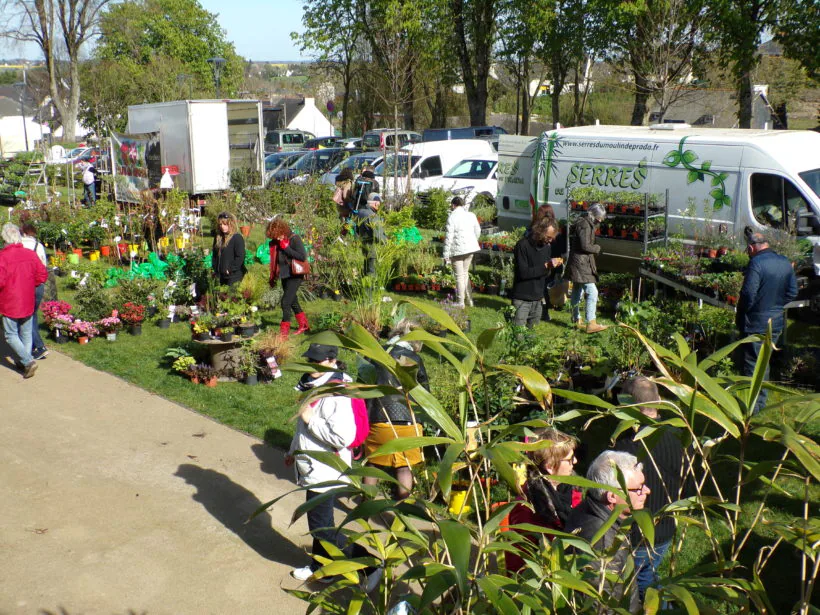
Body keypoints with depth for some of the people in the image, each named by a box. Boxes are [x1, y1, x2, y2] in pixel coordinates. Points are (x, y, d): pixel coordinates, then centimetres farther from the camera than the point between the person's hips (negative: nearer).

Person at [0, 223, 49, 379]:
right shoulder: (31, 254, -2)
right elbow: (43, 275, 1)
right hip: (28, 303, 5)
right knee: (26, 333, 17)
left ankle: (28, 361, -8)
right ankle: (24, 361, 25)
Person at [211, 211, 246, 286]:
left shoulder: (237, 238, -11)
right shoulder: (218, 238, 12)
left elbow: (240, 257, -16)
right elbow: (214, 254, 20)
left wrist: (230, 269, -15)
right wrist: (215, 268, 9)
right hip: (221, 275, 8)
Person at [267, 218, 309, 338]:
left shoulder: (295, 239, -14)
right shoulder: (275, 242, 5)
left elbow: (303, 256, -20)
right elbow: (274, 261, 15)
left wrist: (286, 248, -21)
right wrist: (273, 277, 16)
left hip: (295, 275, -7)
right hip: (284, 276, 7)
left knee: (285, 302, -14)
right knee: (293, 302, 16)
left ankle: (284, 331, -8)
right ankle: (304, 326, 32)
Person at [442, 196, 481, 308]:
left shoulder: (452, 217, -12)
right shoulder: (471, 215, 3)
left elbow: (449, 237, -12)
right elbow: (478, 232, 13)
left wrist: (446, 255, -8)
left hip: (457, 249, -5)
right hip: (470, 248, 5)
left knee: (459, 276, 4)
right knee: (465, 273, 19)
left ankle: (461, 303, 10)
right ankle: (469, 300, 21)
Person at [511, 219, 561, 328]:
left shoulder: (546, 246, 9)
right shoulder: (523, 245, -12)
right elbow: (523, 272, -19)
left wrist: (553, 265, -5)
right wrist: (546, 266, -21)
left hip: (537, 299, 6)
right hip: (522, 299, -6)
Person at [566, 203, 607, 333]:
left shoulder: (587, 224, 15)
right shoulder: (585, 225, -17)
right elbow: (585, 246, -23)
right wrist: (597, 248, -7)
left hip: (579, 263, 11)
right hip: (581, 264, -11)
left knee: (577, 292, 19)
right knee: (592, 292, -14)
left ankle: (576, 319, 31)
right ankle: (591, 324, -16)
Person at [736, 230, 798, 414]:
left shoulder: (756, 263, -19)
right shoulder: (786, 263, 4)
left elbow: (748, 295, -21)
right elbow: (792, 292, 8)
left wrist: (740, 317, -7)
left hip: (756, 324, -7)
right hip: (777, 322, 7)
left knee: (751, 366, 2)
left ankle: (752, 408, 6)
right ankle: (761, 403, 29)